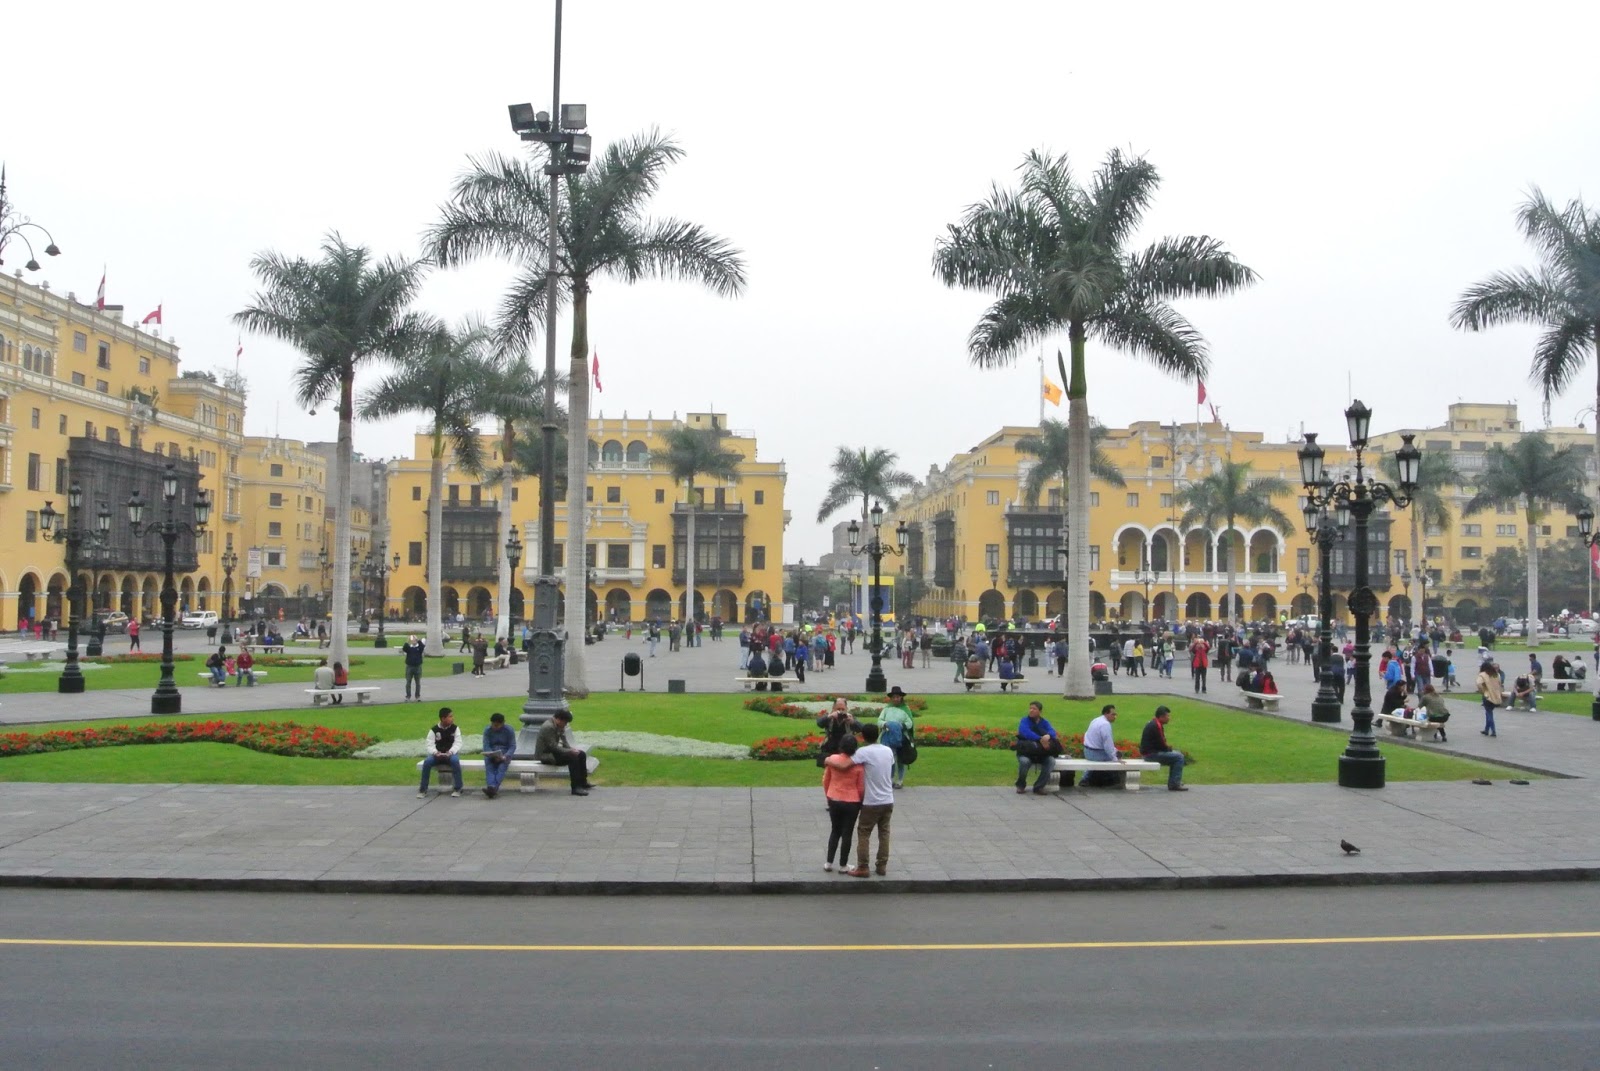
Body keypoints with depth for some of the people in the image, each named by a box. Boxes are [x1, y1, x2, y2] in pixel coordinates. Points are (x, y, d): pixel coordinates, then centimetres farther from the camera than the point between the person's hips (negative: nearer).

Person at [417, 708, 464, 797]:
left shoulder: (455, 728, -1)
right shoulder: (434, 730, -2)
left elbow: (458, 743, -10)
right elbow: (430, 745, -9)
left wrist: (450, 752, -29)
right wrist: (436, 753, -30)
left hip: (451, 754, -1)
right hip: (437, 755, 1)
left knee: (455, 760, -36)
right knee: (427, 761, -29)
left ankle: (457, 788, -25)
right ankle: (423, 789, -17)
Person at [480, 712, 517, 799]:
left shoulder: (509, 731, 0)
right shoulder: (487, 731, 4)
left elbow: (513, 746, -4)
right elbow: (486, 746, -5)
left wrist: (505, 756, -24)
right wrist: (493, 755, -25)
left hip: (504, 754, -1)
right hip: (491, 754, 1)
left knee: (503, 765, -35)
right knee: (489, 765, -32)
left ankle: (494, 787, -54)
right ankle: (492, 787, -54)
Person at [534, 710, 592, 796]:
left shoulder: (560, 726, 5)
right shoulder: (548, 727, -25)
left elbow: (564, 742, 10)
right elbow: (553, 747, -26)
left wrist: (571, 749, -9)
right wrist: (570, 751, -24)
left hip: (553, 752, 10)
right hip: (545, 755, -10)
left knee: (582, 754, 6)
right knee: (573, 757, -28)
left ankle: (582, 782, 16)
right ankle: (576, 788, -27)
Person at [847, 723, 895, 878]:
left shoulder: (863, 752, -16)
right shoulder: (888, 751, 2)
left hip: (871, 802, -5)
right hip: (888, 800, 5)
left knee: (863, 834, 6)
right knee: (884, 833, 15)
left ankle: (862, 868, 6)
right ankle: (882, 866, 19)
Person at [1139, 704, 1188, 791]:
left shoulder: (1155, 724, 14)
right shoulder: (1156, 726, -19)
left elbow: (1160, 743, 20)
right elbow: (1161, 745, -19)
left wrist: (1169, 747, 4)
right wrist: (1170, 749, -2)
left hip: (1152, 751, 11)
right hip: (1151, 754, -11)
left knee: (1177, 754, 19)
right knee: (1179, 757, -13)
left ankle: (1172, 783, 17)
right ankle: (1174, 784, -11)